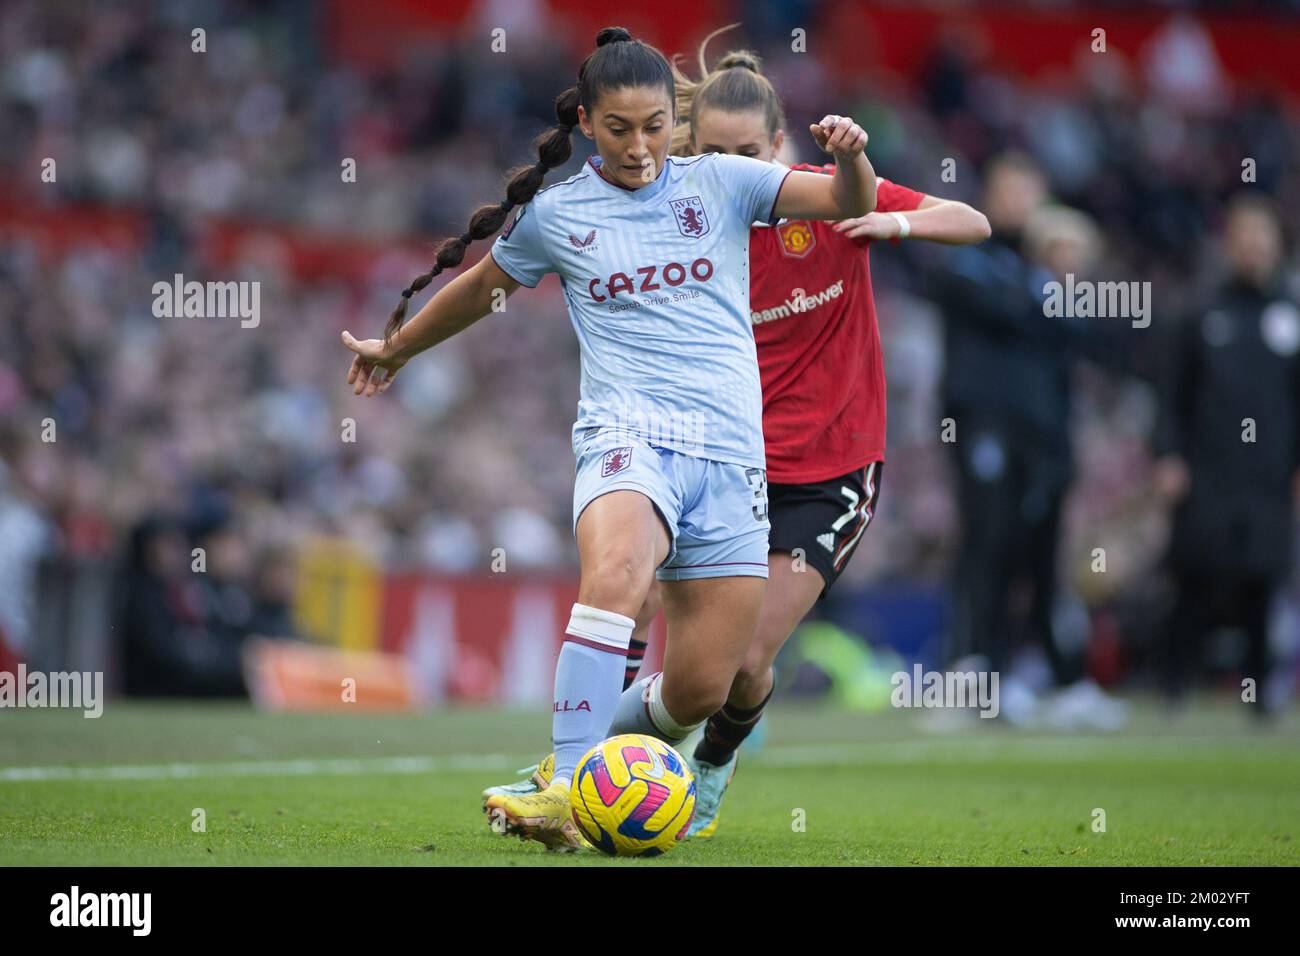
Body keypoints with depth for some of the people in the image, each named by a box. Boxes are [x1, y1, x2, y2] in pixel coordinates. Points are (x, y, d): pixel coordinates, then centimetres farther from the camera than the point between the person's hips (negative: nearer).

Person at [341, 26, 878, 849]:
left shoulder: (721, 184, 10)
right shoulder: (554, 214, 10)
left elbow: (851, 203, 6)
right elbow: (480, 286, 27)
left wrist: (852, 156, -16)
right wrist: (399, 346, 40)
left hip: (731, 451, 2)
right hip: (628, 435, -2)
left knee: (702, 690, -3)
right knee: (614, 570, -37)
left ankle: (605, 735, 30)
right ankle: (567, 792, -43)